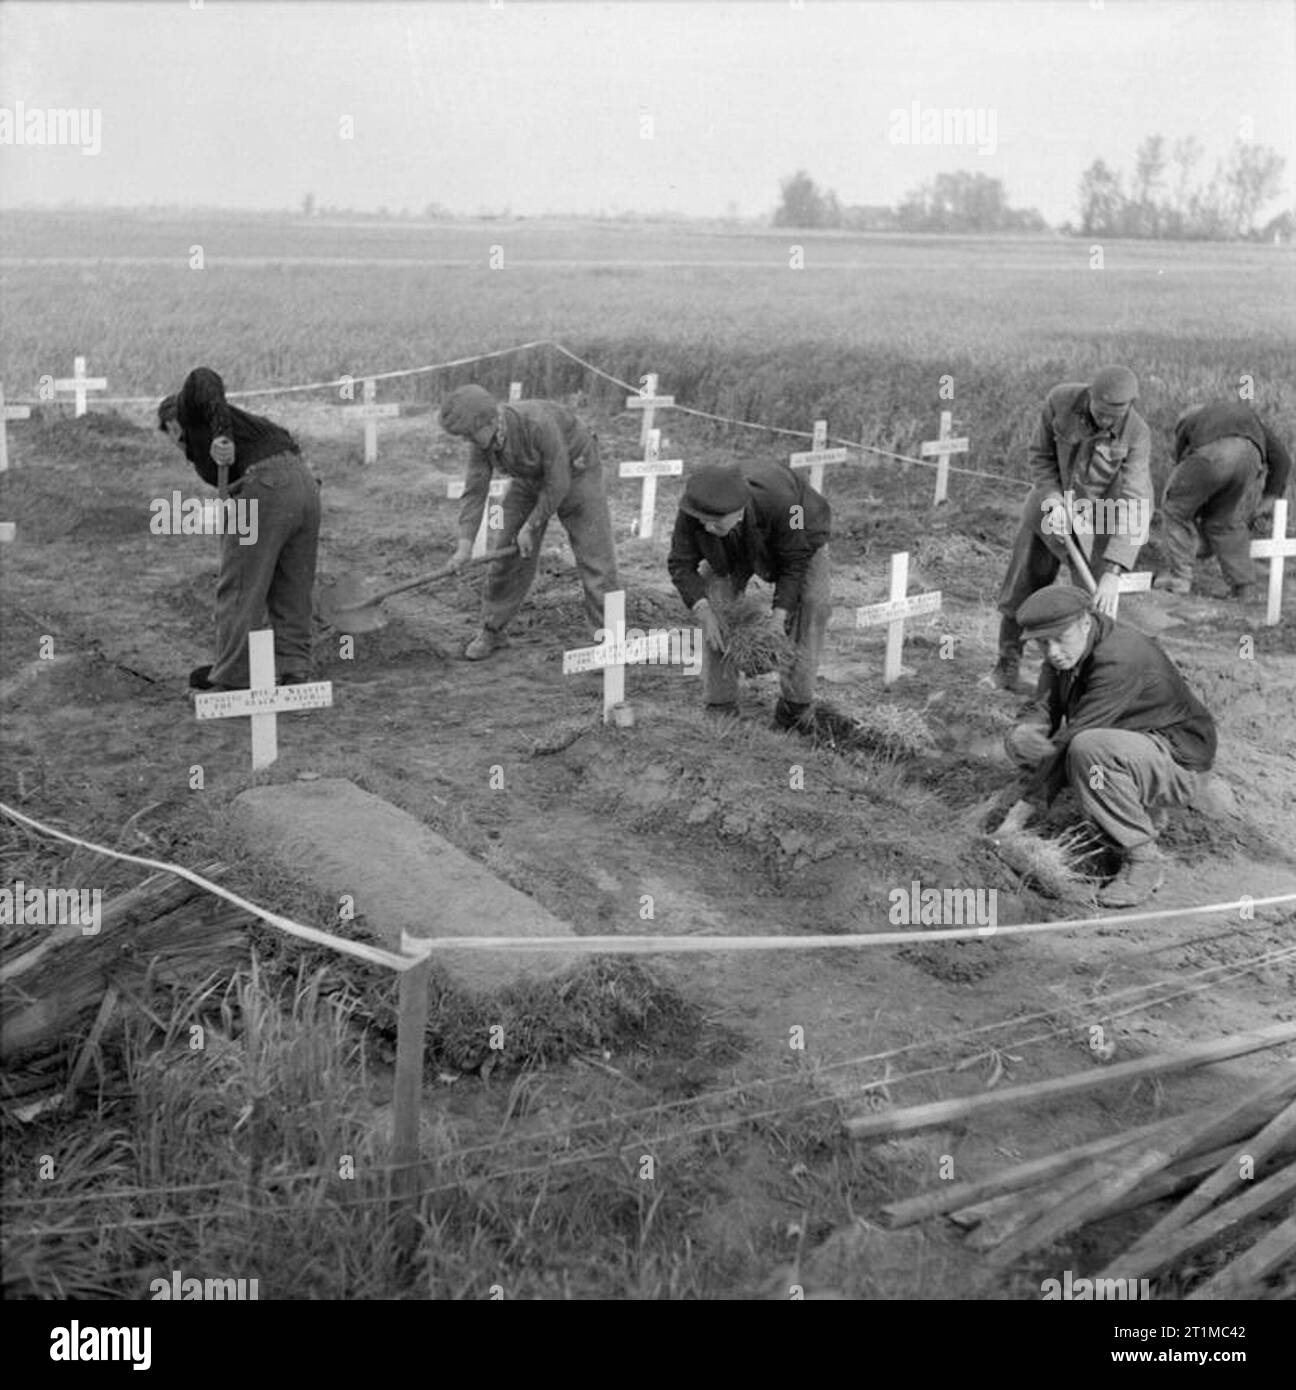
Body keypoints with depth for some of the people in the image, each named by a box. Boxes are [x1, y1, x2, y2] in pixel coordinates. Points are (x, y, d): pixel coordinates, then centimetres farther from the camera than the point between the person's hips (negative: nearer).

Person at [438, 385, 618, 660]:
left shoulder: (538, 423, -38)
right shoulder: (483, 437, -19)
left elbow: (558, 483, -31)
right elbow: (475, 490, -15)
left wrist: (531, 527, -23)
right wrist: (464, 545, -22)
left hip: (575, 474, -6)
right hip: (531, 479, 6)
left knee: (595, 555, -11)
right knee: (507, 552, 2)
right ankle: (491, 632, 15)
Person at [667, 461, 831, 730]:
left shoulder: (778, 503, -43)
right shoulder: (694, 508, -35)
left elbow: (794, 563, -31)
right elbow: (681, 564, -27)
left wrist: (778, 619, -37)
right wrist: (705, 614, -38)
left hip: (797, 536, -2)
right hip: (738, 548, 3)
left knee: (812, 602, -19)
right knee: (716, 601, -13)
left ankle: (795, 702, -7)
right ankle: (720, 704, -7)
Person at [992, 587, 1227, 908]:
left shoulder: (1118, 661, -30)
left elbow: (1072, 735, -30)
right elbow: (1044, 706, -3)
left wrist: (1024, 805, -26)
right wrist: (1024, 730, -28)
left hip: (1179, 756, -9)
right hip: (1131, 744, 10)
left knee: (1087, 748, -37)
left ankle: (1143, 860, -22)